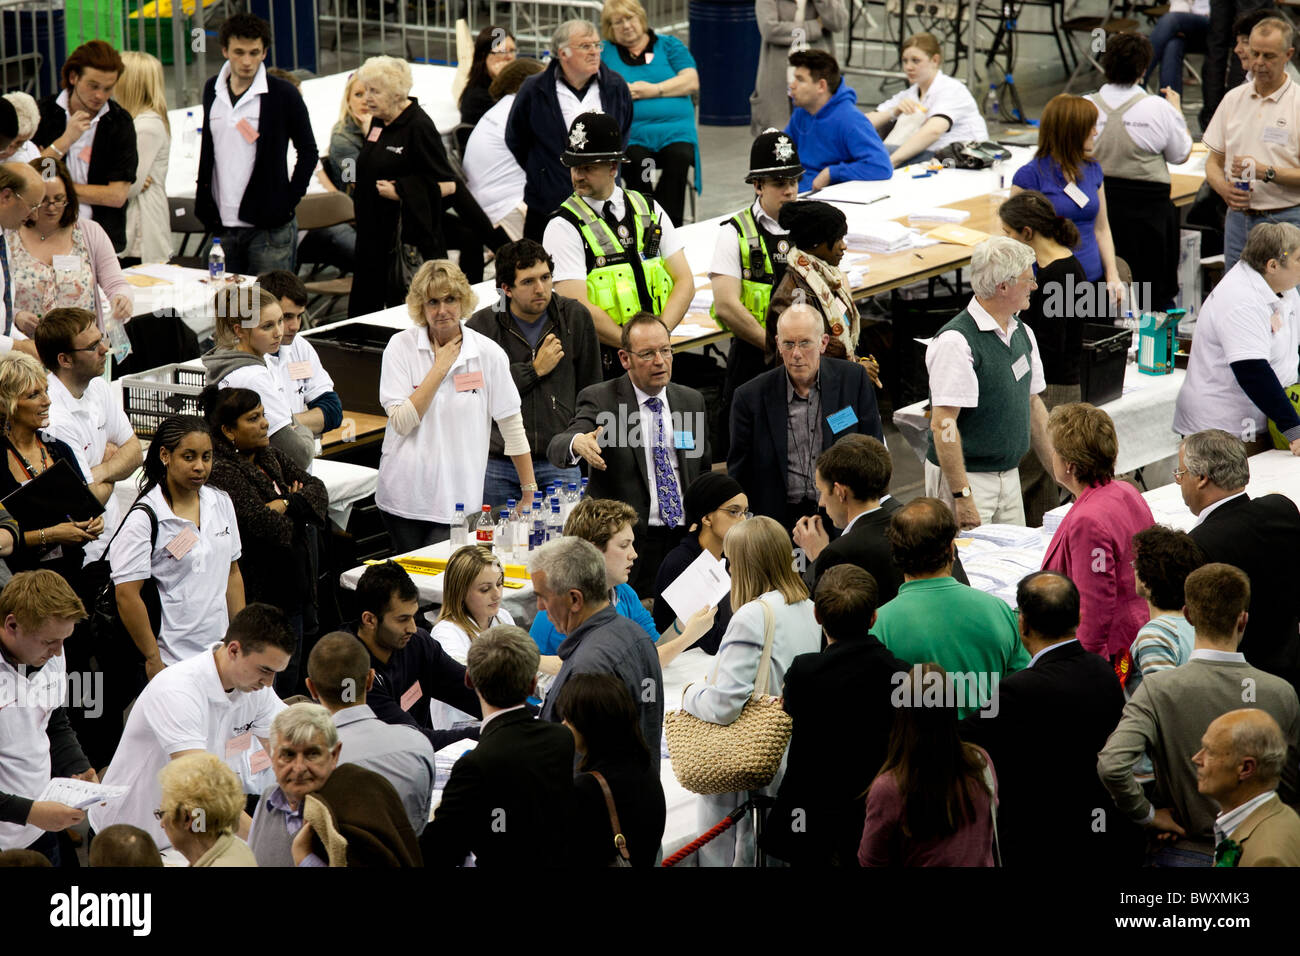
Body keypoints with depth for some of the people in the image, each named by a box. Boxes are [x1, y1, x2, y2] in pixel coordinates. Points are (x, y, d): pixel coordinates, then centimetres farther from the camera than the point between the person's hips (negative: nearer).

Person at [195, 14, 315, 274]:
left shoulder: (283, 94, -5)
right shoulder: (212, 90, 9)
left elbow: (308, 151, 3)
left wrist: (290, 199, -6)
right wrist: (203, 200, 11)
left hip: (270, 226, -5)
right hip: (223, 224, 5)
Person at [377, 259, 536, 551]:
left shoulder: (488, 354, -1)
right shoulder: (401, 347, -1)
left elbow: (513, 428, 4)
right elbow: (401, 422, -10)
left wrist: (531, 493, 4)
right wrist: (440, 369, -10)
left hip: (458, 502, -1)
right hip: (404, 497, 1)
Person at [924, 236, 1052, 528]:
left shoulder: (1023, 334, 9)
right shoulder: (955, 342, -18)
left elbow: (1033, 404, 18)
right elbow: (943, 424, -21)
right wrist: (962, 496, -25)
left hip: (1009, 478, 8)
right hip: (967, 478, -8)